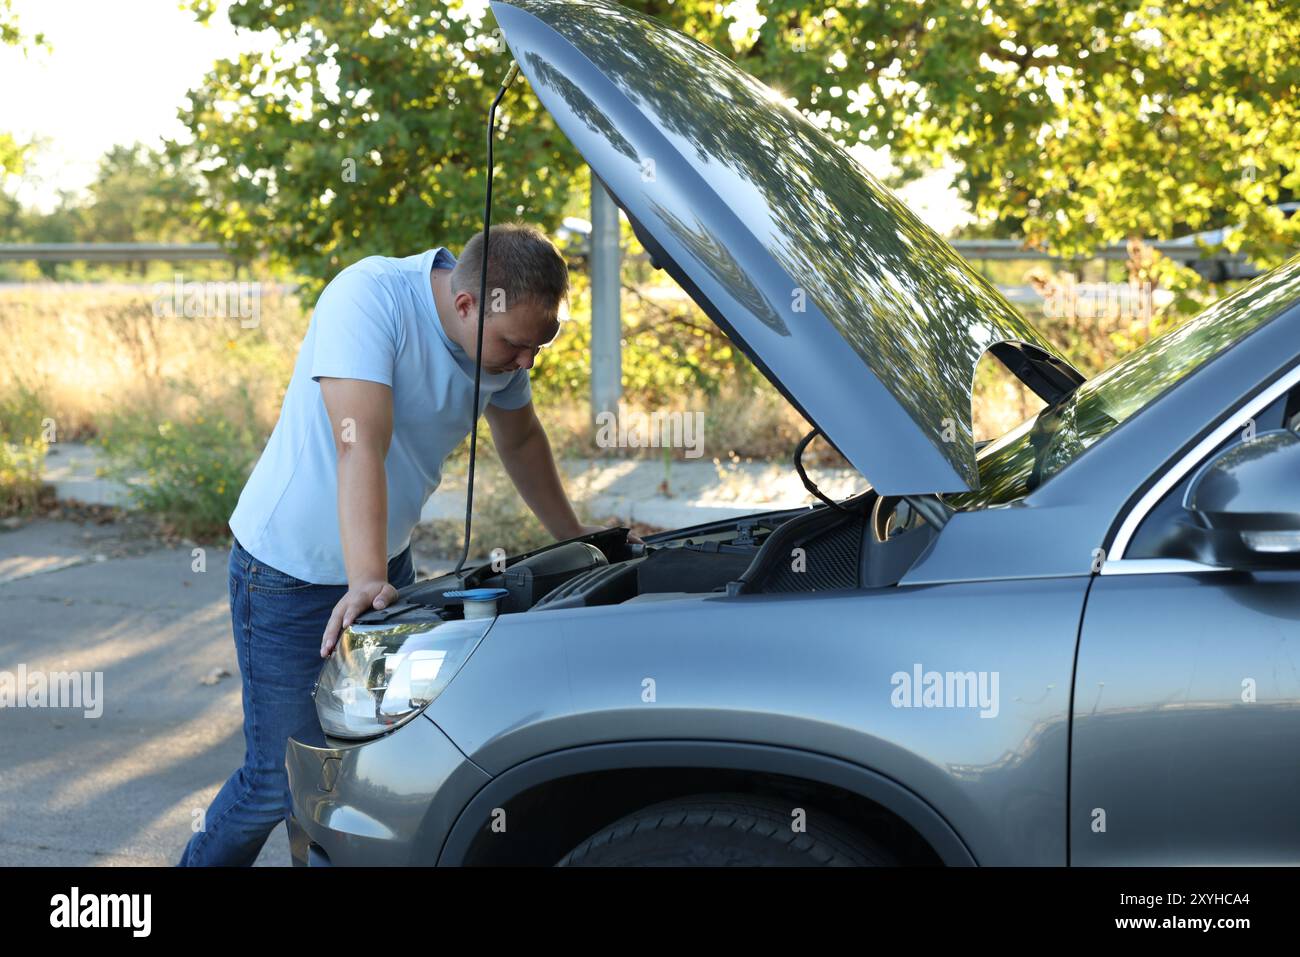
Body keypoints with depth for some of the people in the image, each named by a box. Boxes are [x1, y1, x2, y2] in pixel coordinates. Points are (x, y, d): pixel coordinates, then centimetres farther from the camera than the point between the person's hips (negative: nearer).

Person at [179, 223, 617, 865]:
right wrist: (366, 584, -48)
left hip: (388, 560, 7)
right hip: (290, 569, -7)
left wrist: (575, 540, 20)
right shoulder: (370, 297, -28)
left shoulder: (502, 331, -5)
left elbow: (520, 438, 14)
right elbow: (361, 449, -39)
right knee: (280, 779, -3)